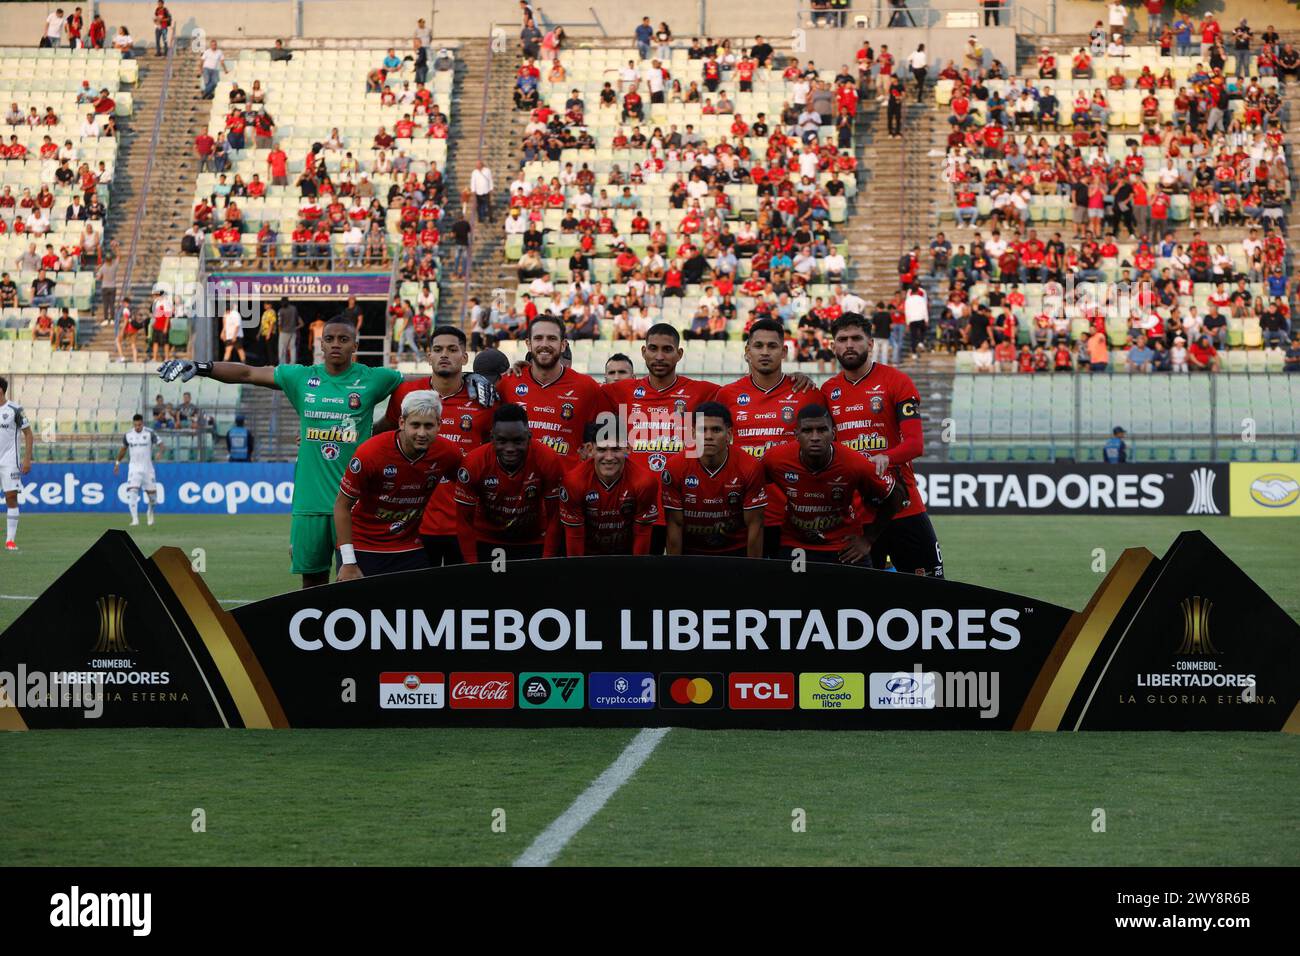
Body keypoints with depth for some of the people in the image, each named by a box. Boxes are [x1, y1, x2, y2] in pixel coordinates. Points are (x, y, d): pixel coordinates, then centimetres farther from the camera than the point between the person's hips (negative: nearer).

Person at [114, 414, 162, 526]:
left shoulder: (150, 433, -8)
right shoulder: (128, 434, 2)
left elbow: (160, 443, -10)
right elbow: (123, 448, 18)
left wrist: (160, 452, -33)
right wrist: (117, 462, 18)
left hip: (147, 467, -1)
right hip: (133, 468, 1)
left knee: (151, 492, 5)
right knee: (132, 492, -17)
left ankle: (150, 509, 39)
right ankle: (135, 519, -17)